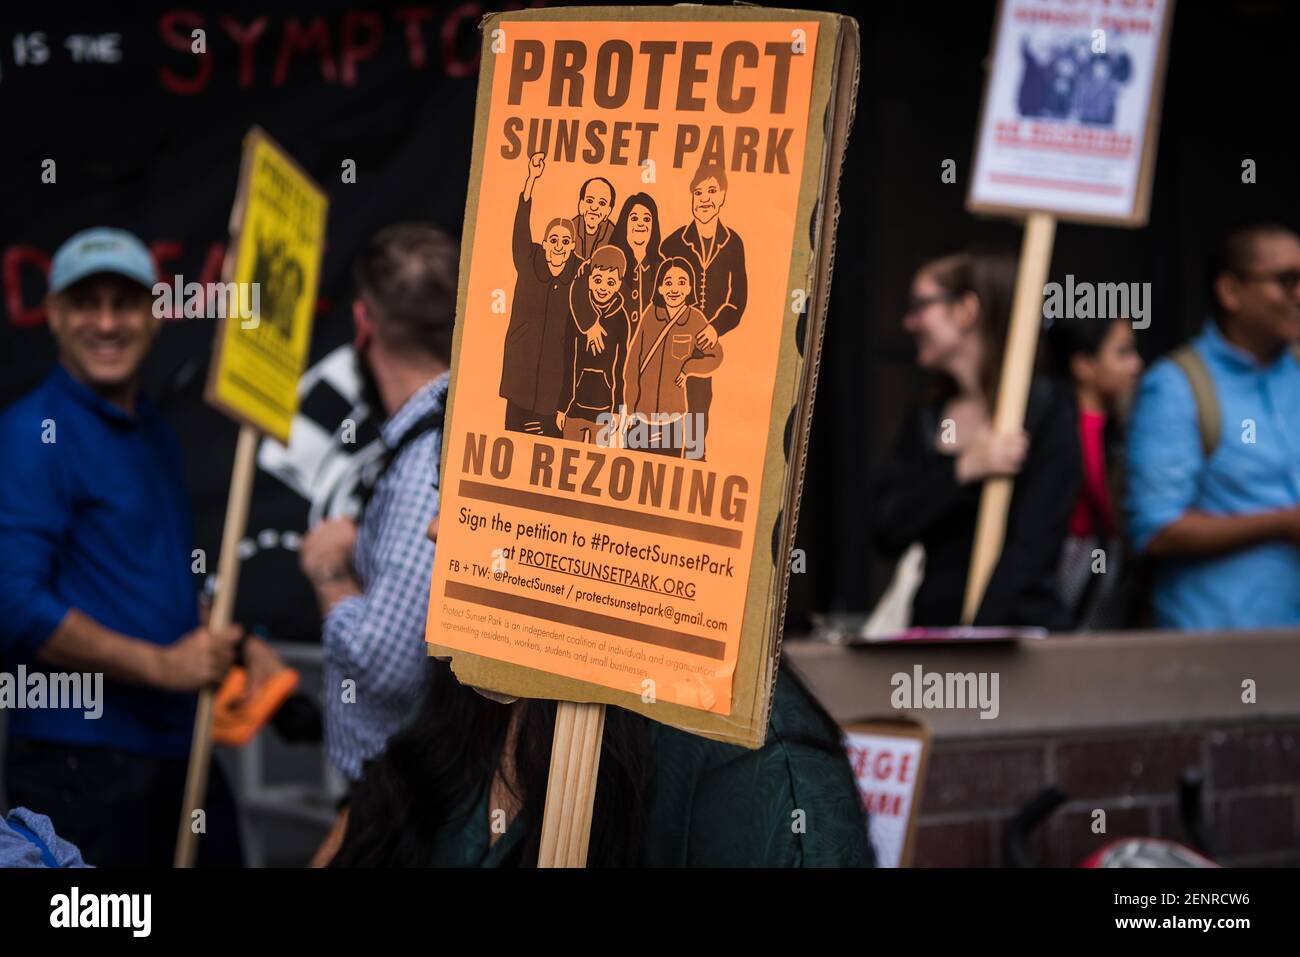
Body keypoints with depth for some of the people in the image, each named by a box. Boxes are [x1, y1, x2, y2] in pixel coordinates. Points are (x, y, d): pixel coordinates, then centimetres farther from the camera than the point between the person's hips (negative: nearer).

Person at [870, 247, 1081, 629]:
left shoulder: (1048, 407, -3)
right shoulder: (924, 418, 12)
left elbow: (1034, 543, -11)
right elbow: (887, 532, 1)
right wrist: (963, 470, -12)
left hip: (1016, 630, -4)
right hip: (933, 625, 4)